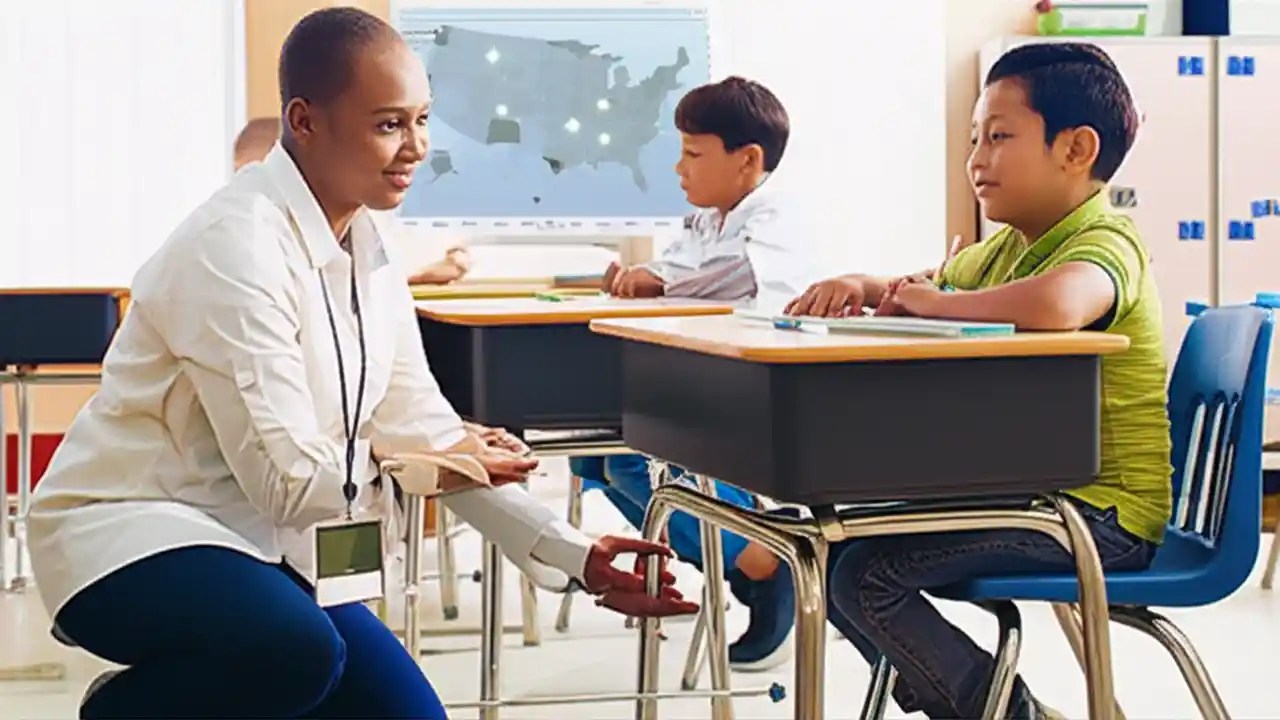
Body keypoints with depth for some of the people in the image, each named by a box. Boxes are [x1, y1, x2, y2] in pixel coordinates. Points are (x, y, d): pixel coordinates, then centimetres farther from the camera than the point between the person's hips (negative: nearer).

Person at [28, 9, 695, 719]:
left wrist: (574, 557, 2)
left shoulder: (366, 251, 5)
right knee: (297, 648, -36)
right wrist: (434, 468, -9)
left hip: (260, 547, 9)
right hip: (131, 529, -8)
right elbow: (286, 477, -23)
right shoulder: (237, 246, -22)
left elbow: (427, 431, 7)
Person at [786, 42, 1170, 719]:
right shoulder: (1007, 248, 14)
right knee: (831, 553, 5)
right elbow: (917, 291, 26)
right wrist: (858, 287, 1)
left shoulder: (1104, 243, -17)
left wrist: (936, 301, -25)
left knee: (864, 577, -19)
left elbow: (1056, 304, -41)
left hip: (1102, 513, -10)